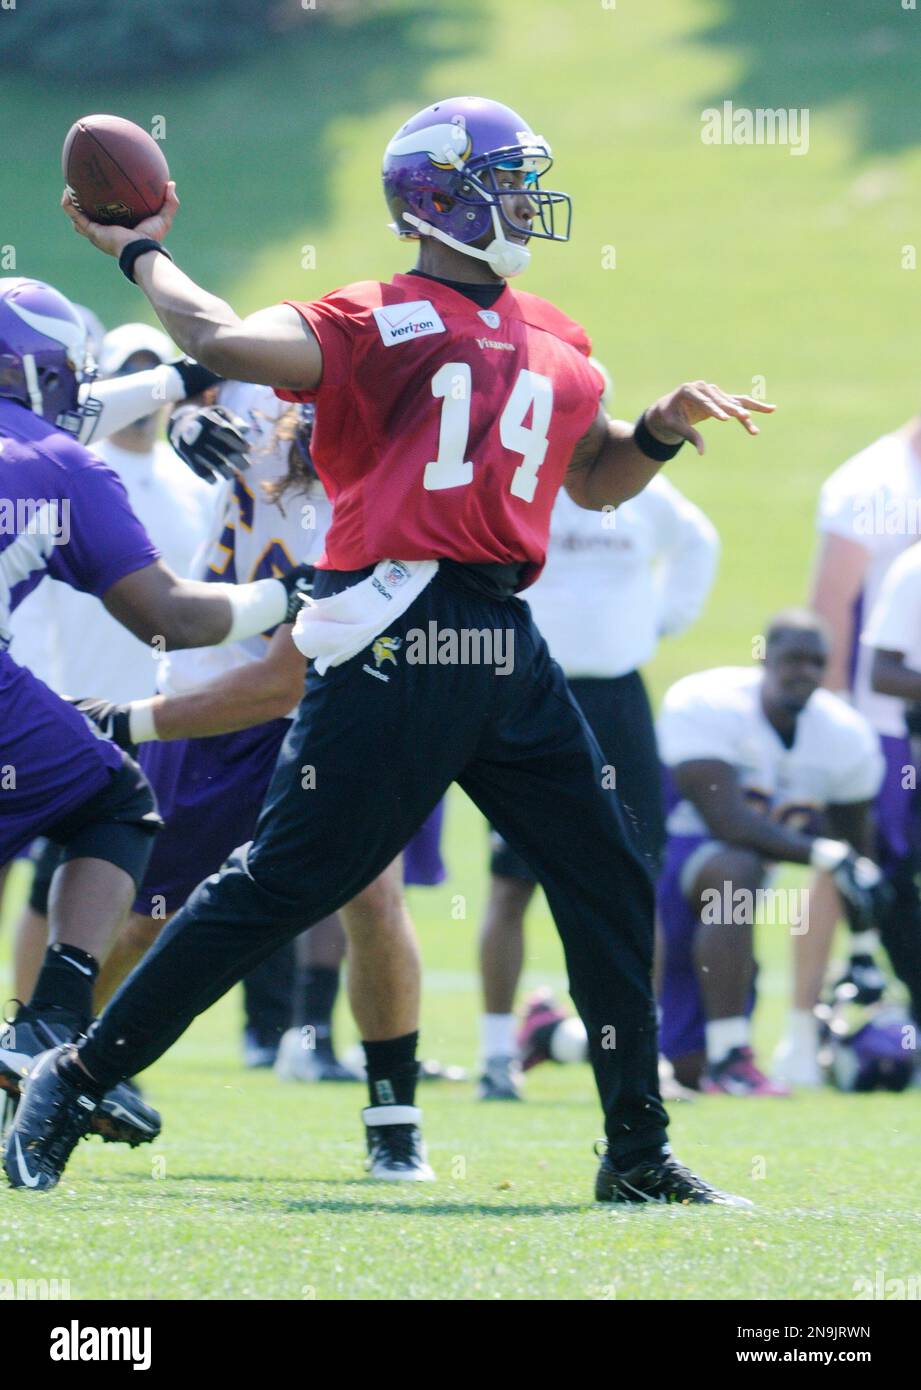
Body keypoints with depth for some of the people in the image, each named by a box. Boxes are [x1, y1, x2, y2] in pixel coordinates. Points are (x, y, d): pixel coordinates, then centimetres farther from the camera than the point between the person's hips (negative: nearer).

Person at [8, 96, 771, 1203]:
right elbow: (220, 341, -17)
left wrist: (664, 427, 13)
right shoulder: (376, 325, -3)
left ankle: (637, 1153, 20)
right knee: (281, 883, -8)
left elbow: (594, 480, 32)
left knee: (606, 887, 9)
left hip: (508, 652, 7)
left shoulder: (557, 346, 20)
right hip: (394, 643, -7)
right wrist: (140, 254, -2)